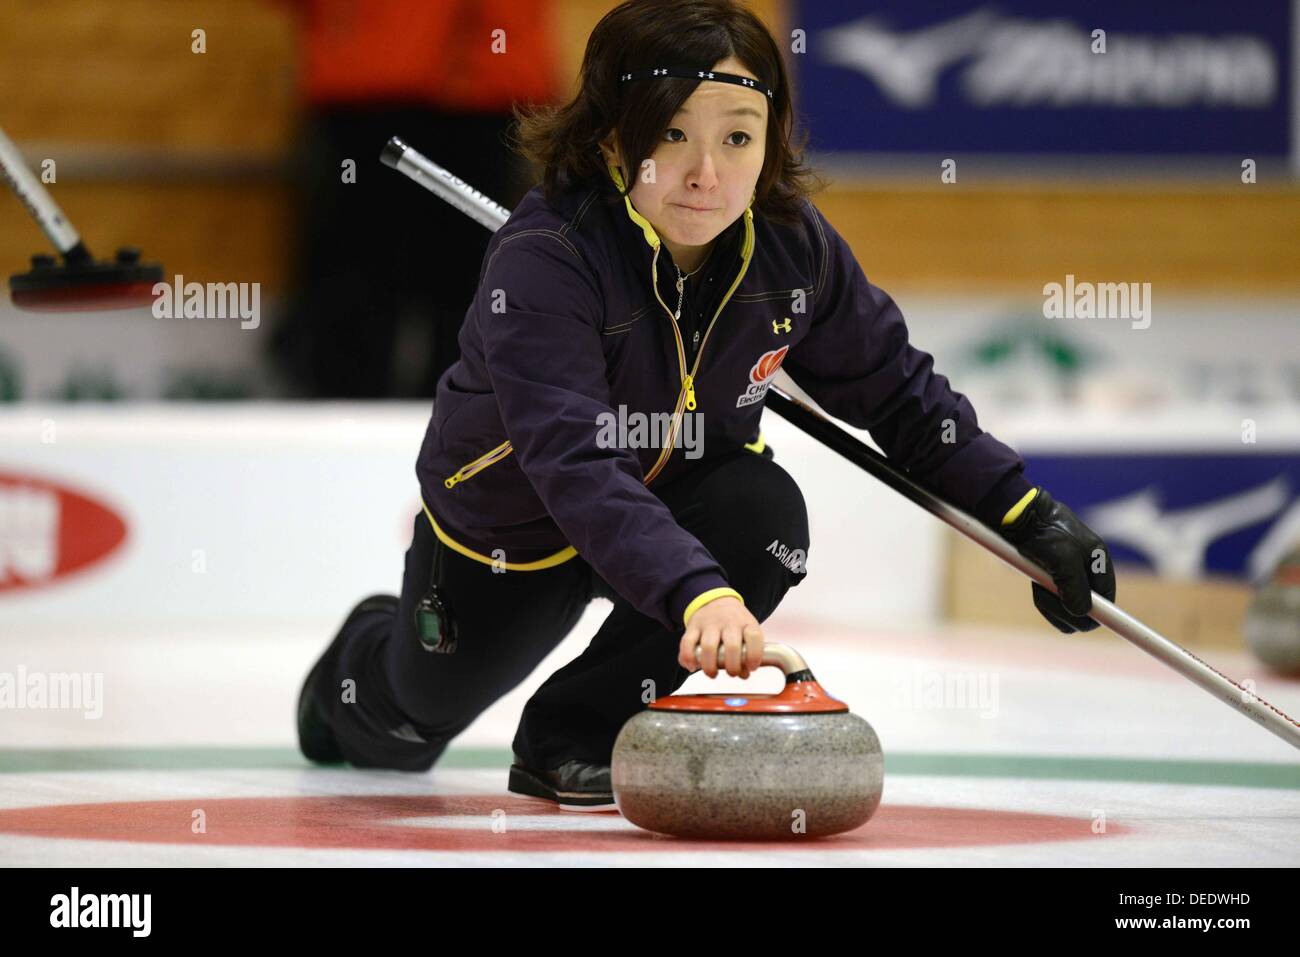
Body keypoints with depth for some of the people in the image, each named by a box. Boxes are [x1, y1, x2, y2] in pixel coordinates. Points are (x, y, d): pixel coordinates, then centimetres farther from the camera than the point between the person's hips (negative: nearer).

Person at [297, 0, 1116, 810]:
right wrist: (697, 593, -66)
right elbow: (575, 463, -51)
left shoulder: (794, 246, -23)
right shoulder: (541, 262, -39)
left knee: (765, 512, -31)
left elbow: (895, 391, -5)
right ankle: (368, 658, 61)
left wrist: (1027, 513, -12)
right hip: (514, 516, -3)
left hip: (676, 493, 3)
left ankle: (577, 733, -11)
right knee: (425, 713, 19)